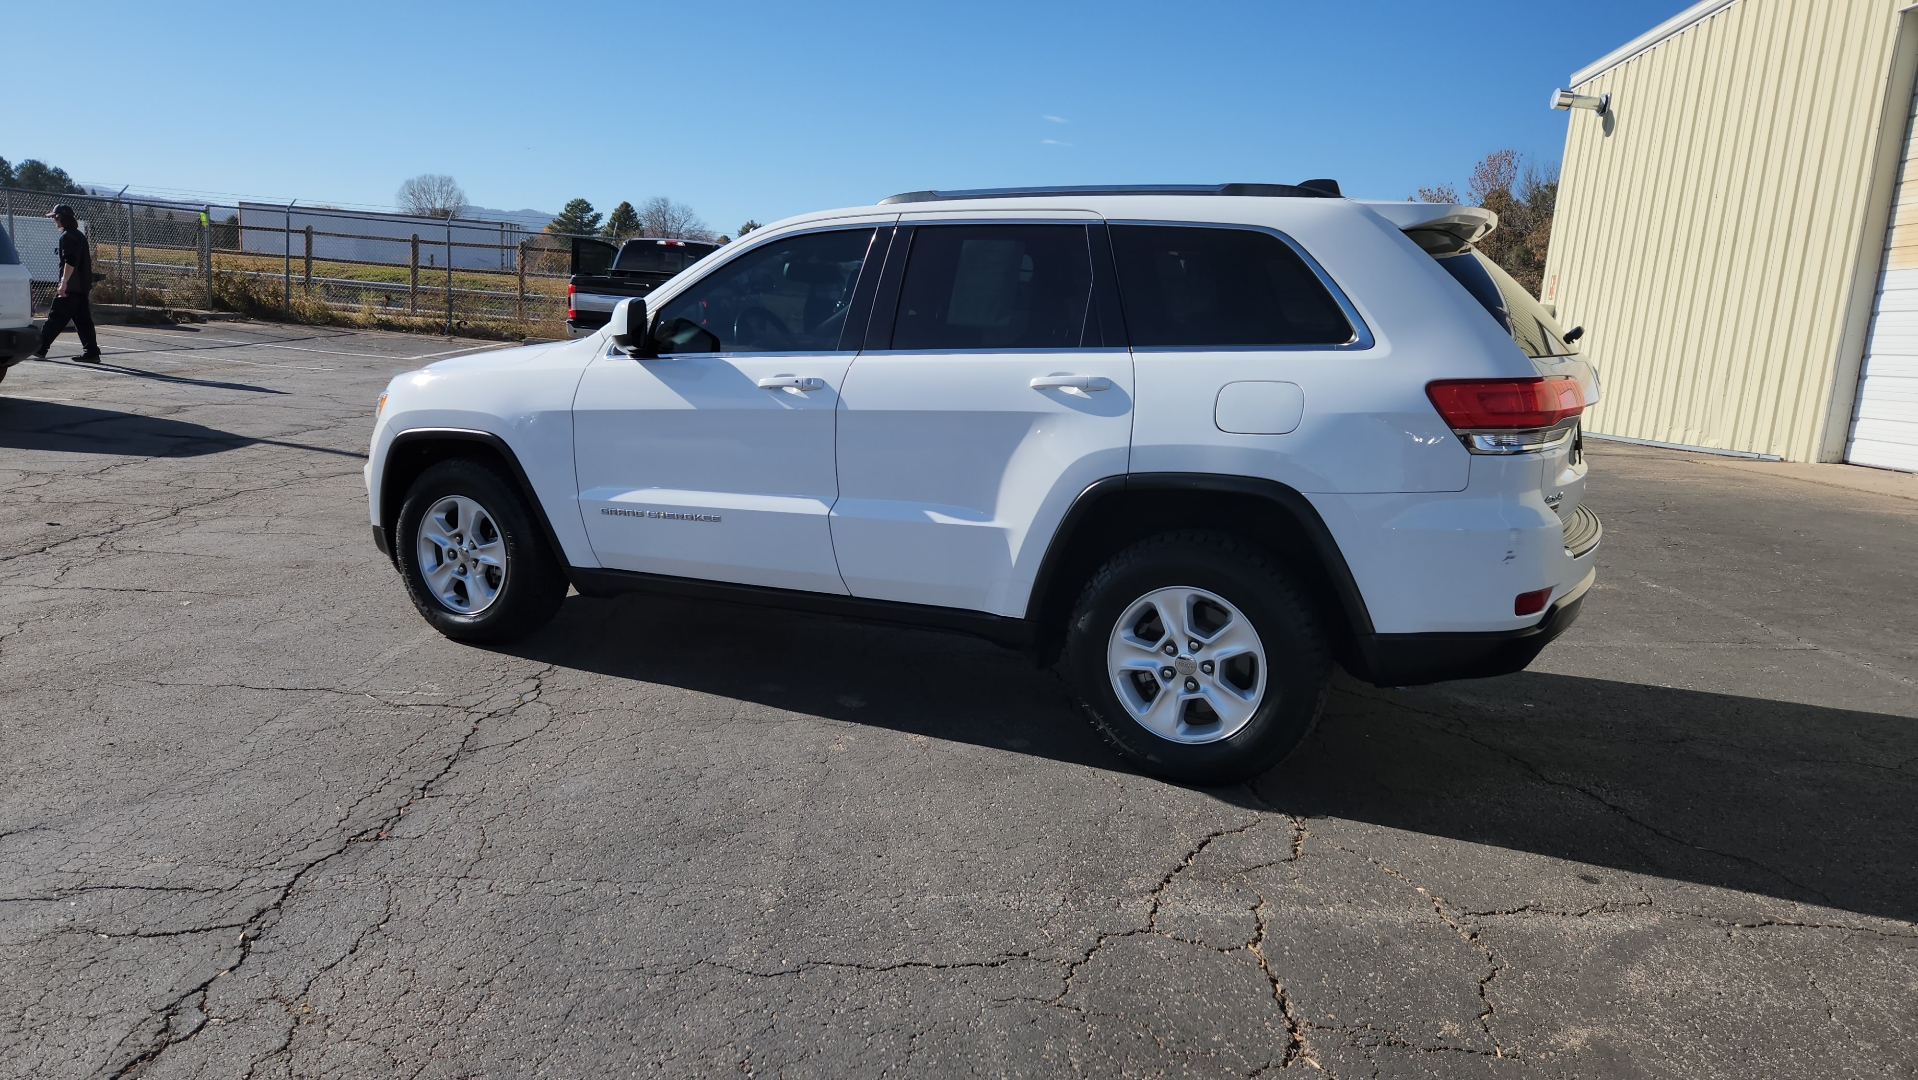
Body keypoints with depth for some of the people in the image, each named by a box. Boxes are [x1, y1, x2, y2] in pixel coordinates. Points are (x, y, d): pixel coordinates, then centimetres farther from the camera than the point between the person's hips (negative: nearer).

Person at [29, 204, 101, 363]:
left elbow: (70, 262, -21)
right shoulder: (79, 235, 17)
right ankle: (92, 352, 1)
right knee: (82, 319, 6)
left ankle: (39, 349, 3)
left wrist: (64, 283, -24)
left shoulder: (67, 236, -11)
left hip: (71, 286, -9)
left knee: (56, 318, -3)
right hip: (82, 286, 9)